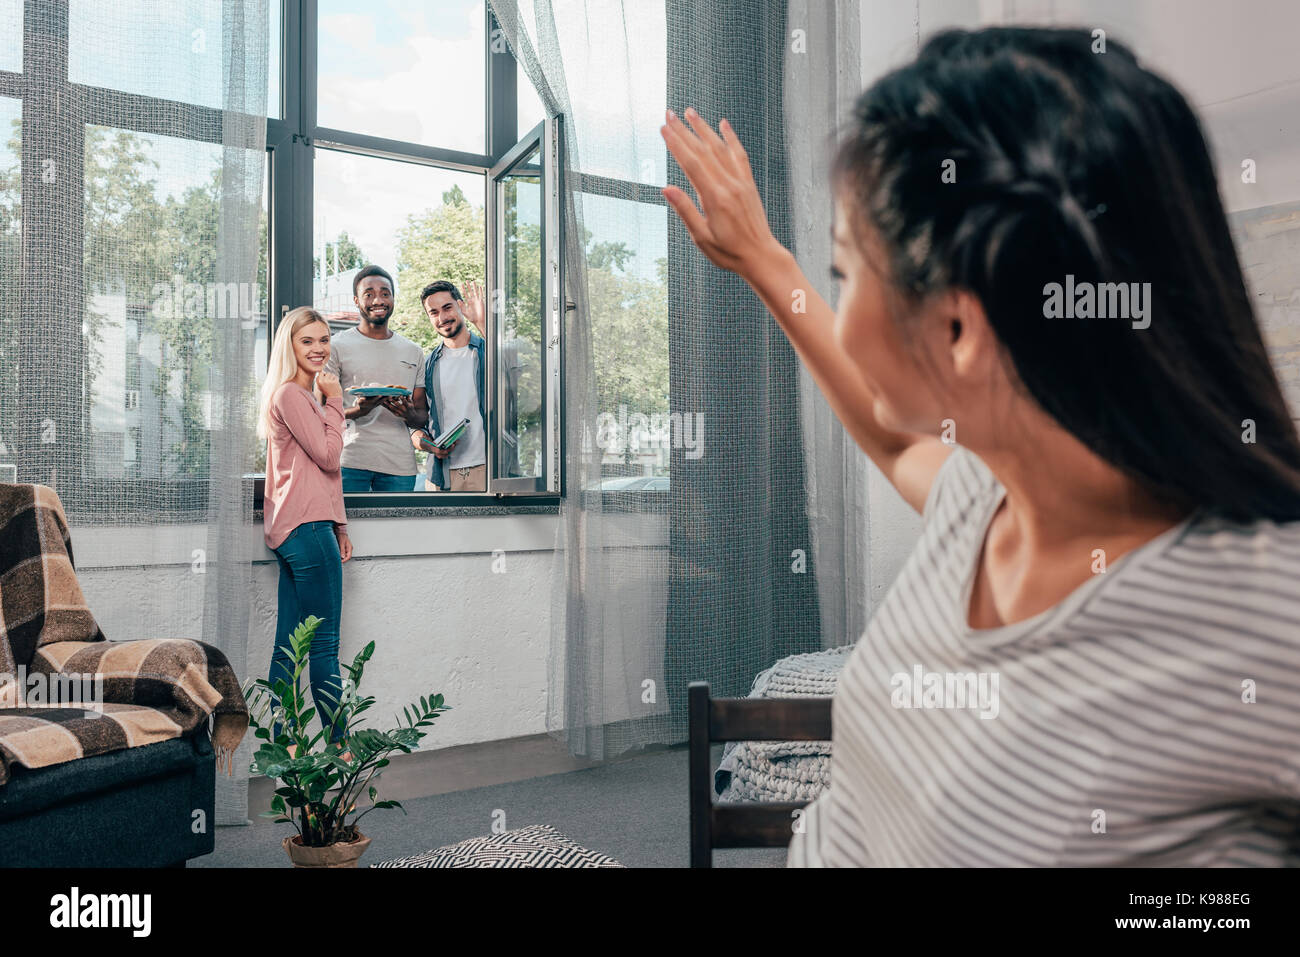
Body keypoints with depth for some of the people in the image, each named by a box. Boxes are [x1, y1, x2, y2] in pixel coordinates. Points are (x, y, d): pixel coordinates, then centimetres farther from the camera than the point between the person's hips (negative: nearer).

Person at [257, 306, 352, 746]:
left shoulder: (308, 395, 23)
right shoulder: (289, 394, -8)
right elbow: (328, 454, -14)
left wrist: (338, 526, 20)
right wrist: (334, 401, -4)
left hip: (295, 528, 10)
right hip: (306, 527, -10)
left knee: (289, 645, 10)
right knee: (325, 647, -4)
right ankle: (341, 744, 2)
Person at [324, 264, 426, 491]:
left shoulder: (414, 352, 15)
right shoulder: (338, 347, 5)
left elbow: (424, 416, 17)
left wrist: (410, 415, -8)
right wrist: (357, 411, -19)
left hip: (400, 463, 3)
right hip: (350, 460, -3)